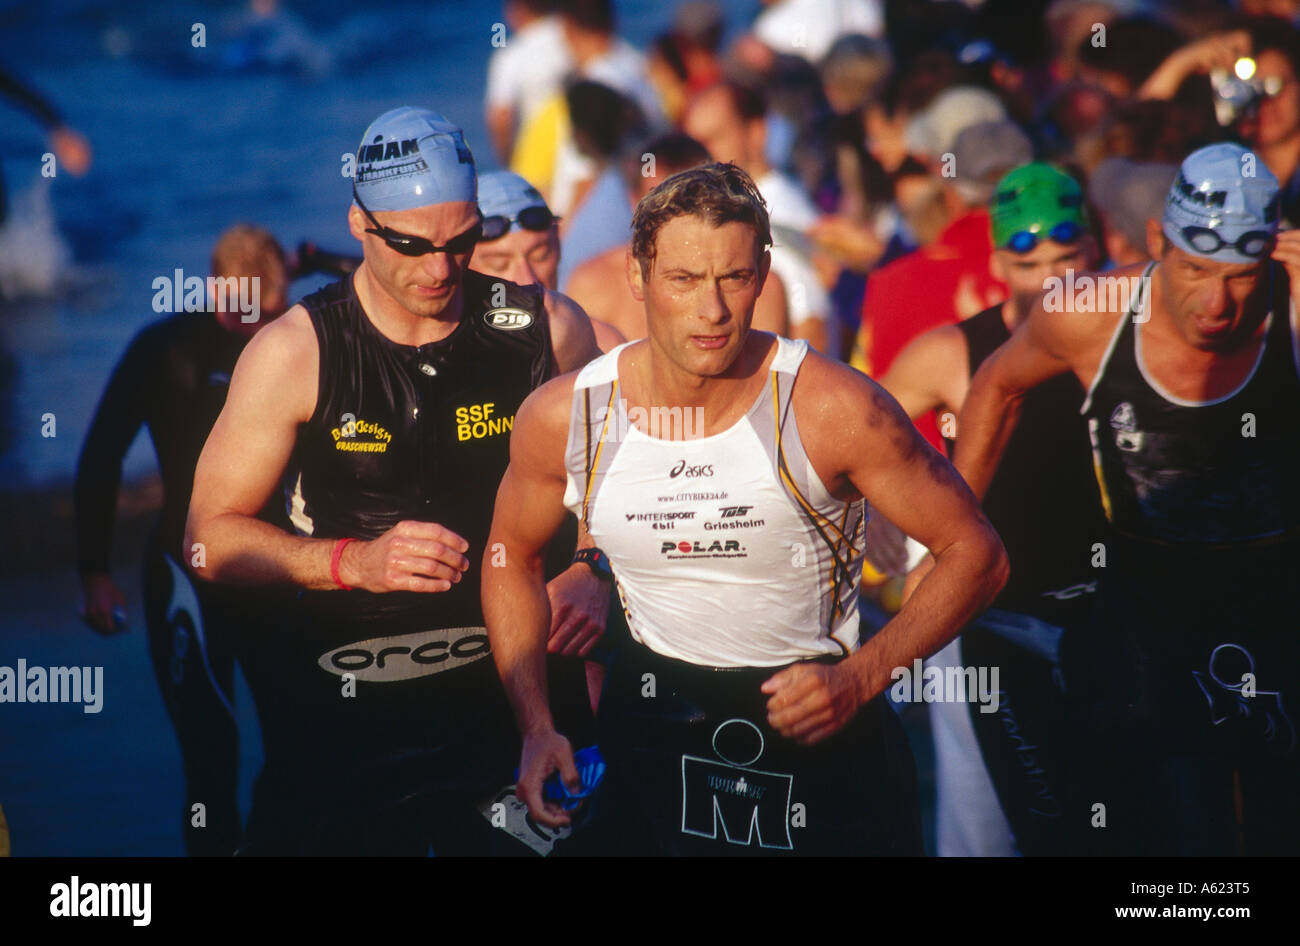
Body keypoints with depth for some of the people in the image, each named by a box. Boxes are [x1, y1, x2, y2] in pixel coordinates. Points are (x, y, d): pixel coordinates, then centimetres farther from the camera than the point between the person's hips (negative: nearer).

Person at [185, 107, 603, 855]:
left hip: (510, 688, 2)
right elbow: (210, 536, -4)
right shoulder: (295, 353, -7)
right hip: (346, 708, -2)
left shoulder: (547, 330, -1)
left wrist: (590, 582, -6)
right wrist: (354, 561, -17)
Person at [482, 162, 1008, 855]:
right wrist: (536, 727, -1)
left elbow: (976, 553, -12)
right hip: (652, 715, 2)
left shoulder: (832, 408, -21)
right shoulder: (562, 419, -11)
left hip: (819, 721, -2)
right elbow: (512, 558, 8)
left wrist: (861, 677, -22)